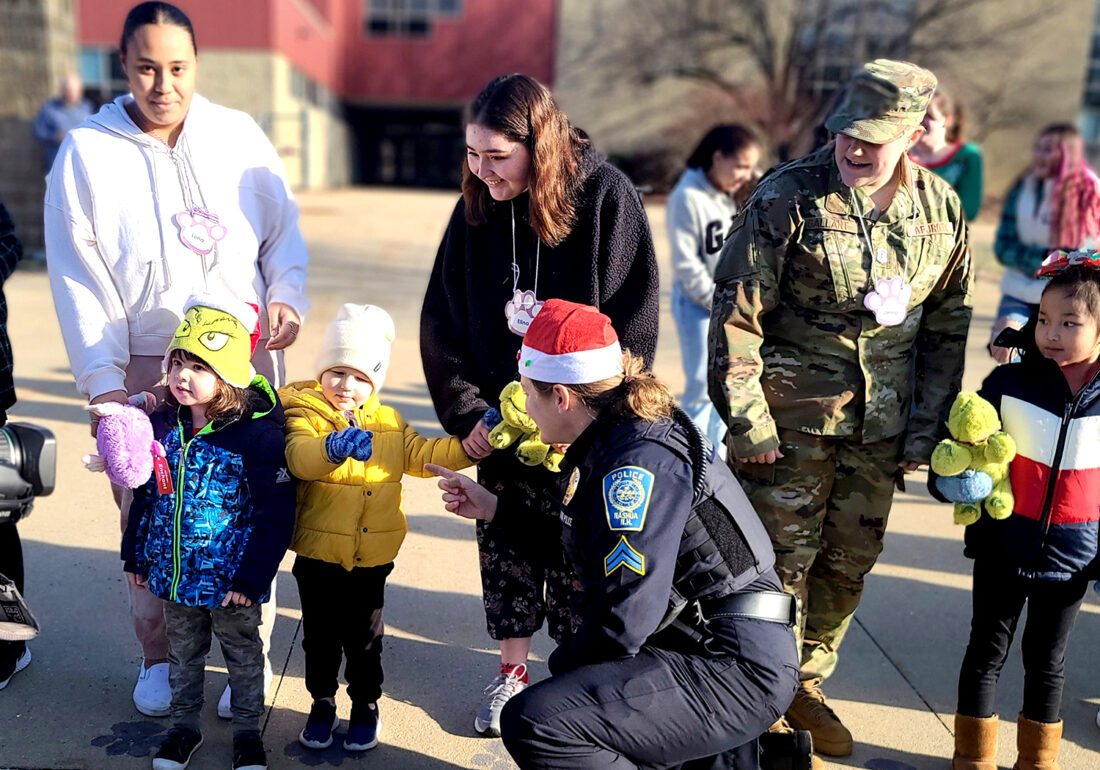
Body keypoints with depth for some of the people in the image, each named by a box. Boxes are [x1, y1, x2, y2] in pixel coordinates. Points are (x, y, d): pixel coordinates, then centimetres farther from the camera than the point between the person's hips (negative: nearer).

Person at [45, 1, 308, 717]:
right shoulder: (86, 153, 1)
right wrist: (103, 382, -6)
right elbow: (77, 280, -1)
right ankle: (159, 654, 28)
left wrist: (285, 296, -6)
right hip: (143, 368, 0)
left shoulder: (240, 135, 5)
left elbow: (284, 234, 12)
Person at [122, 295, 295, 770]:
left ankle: (247, 731, 36)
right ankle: (184, 726, 43)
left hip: (232, 583, -5)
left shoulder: (259, 434, -22)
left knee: (244, 657, 16)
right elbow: (145, 495, 8)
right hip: (173, 575, 5)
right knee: (183, 654, 23)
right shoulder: (162, 425, -4)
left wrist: (252, 577, -19)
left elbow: (276, 514, -19)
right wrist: (135, 555, 10)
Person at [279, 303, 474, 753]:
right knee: (320, 635, 14)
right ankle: (322, 703, 34)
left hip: (371, 557, 2)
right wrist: (333, 447, -49)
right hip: (318, 554, -2)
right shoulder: (304, 414, -8)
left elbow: (421, 455, 8)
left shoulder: (389, 423, 5)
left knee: (363, 636, 14)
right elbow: (299, 457, -28)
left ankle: (366, 704, 33)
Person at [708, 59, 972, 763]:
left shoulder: (942, 209, 3)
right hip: (794, 415, -4)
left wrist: (927, 429, 7)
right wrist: (746, 419, -13)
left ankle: (807, 685, 35)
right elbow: (737, 311, -11)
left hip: (881, 427, 5)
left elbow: (948, 325, 11)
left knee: (850, 562, 13)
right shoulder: (789, 197, -11)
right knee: (783, 559, 3)